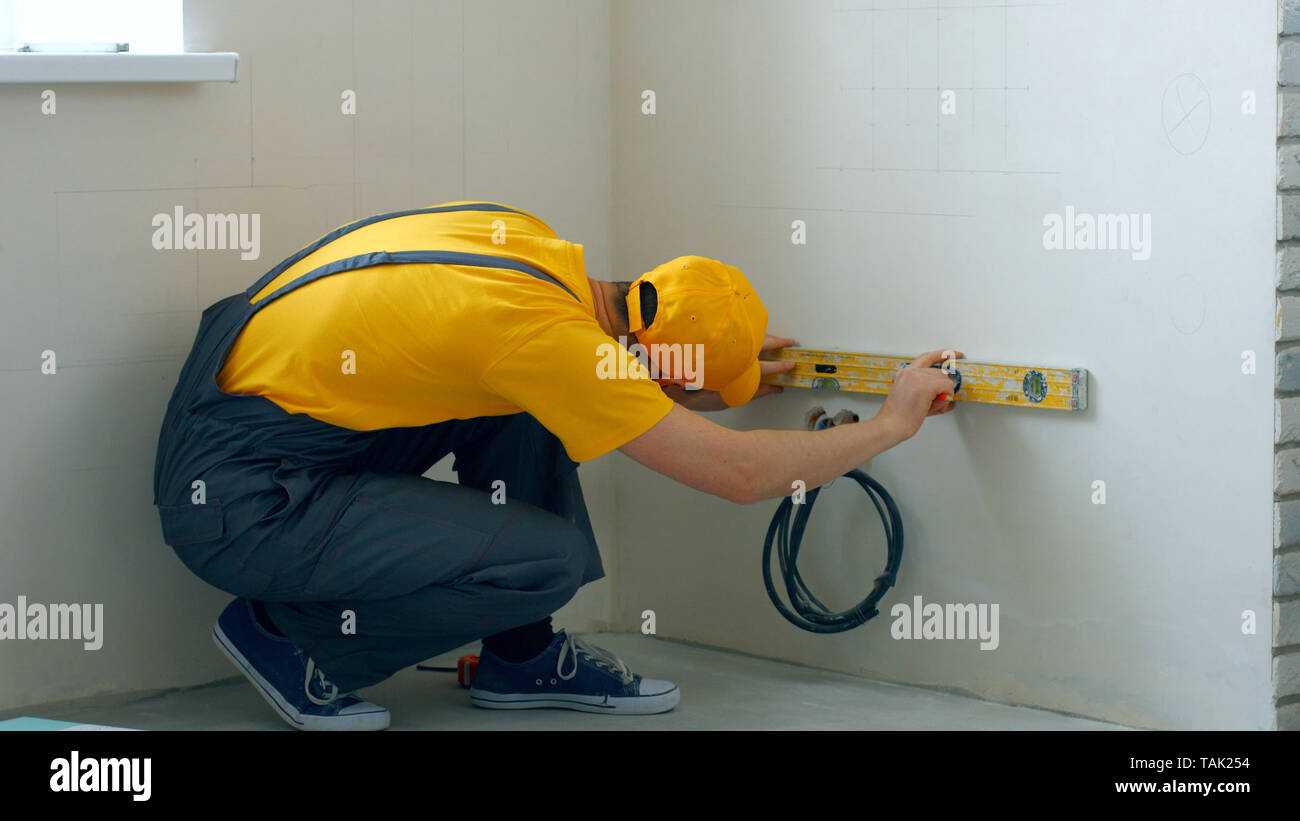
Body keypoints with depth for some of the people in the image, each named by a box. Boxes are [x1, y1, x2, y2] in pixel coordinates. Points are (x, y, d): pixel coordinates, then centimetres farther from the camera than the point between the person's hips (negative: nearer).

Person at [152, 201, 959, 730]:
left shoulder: (529, 239, 0)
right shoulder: (545, 333, -24)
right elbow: (740, 472, -19)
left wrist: (723, 368, 23)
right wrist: (891, 424, -5)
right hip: (234, 495, -9)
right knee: (549, 560, -16)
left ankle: (522, 654, 14)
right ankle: (287, 634, 1)